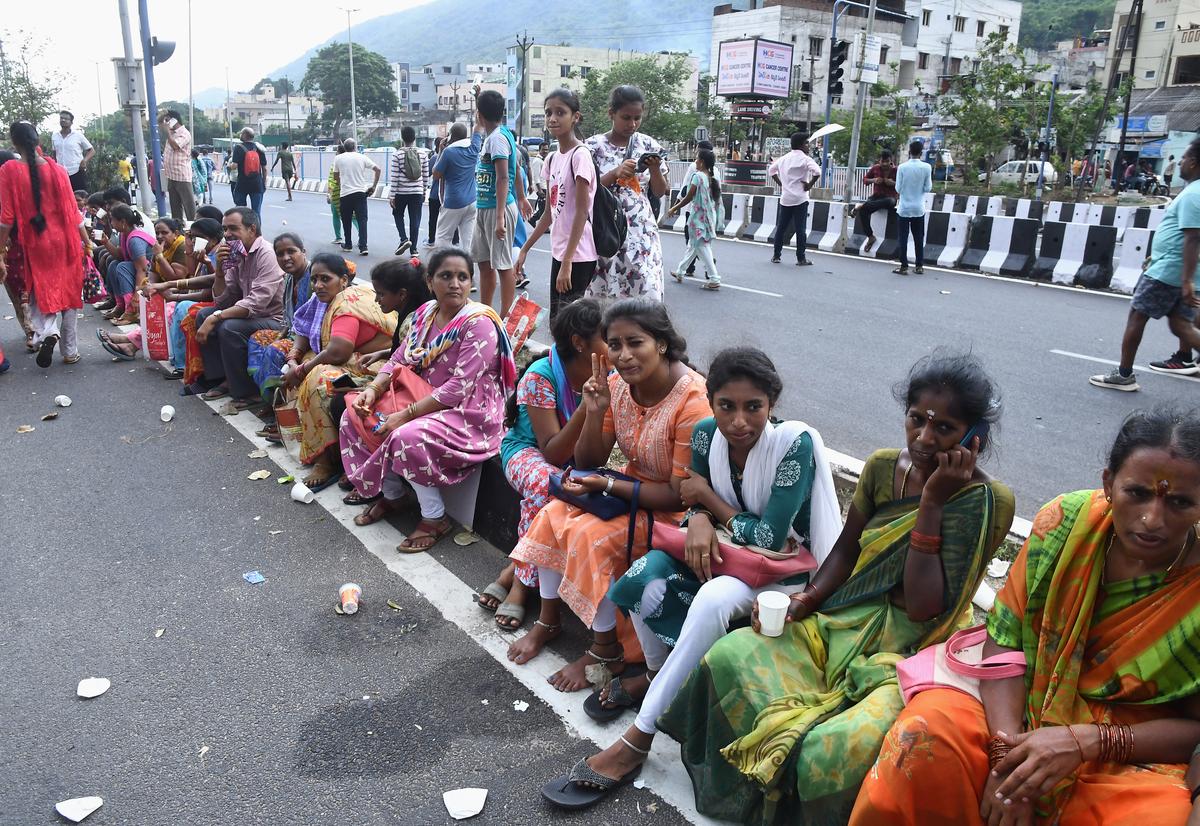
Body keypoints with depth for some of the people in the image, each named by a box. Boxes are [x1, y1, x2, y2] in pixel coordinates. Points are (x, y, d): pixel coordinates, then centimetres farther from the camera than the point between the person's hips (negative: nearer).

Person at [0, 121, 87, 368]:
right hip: (65, 240, 2)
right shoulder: (57, 170, -4)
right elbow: (73, 211, -1)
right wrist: (86, 241, 10)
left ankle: (47, 331, -16)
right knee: (67, 292, 10)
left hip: (36, 244, -2)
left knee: (41, 292, 13)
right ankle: (70, 351, 15)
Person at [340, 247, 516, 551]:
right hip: (426, 399, 8)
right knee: (356, 417, -1)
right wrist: (373, 390, -10)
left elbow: (459, 388, -24)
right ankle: (392, 495, 16)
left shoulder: (479, 323, -18)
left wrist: (406, 414, -25)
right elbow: (399, 360, 10)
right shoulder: (426, 313, 5)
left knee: (407, 437, -32)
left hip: (470, 413, -8)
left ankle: (435, 519, -9)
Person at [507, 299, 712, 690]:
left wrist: (607, 485, -23)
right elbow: (589, 463, 1)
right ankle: (549, 619, 11)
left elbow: (682, 496, -23)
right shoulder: (618, 384, -7)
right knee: (553, 516, -9)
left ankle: (607, 651, -3)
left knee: (592, 537, -23)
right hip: (630, 489, 7)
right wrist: (594, 412, -17)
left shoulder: (692, 402, -28)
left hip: (673, 512, -7)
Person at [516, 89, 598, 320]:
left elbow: (582, 212, -17)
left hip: (578, 255, -8)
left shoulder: (580, 155, -12)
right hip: (558, 253, 8)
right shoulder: (552, 159, 12)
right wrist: (525, 249, 16)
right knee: (555, 321, 11)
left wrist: (567, 262, -22)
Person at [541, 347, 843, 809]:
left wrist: (708, 495, -15)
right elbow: (697, 502, 3)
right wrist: (699, 520, -22)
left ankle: (637, 739, -25)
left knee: (715, 597, -35)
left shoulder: (794, 443, -25)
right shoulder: (706, 433, -9)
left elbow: (769, 538, -24)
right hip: (721, 547, 5)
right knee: (645, 576, -22)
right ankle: (656, 673, 9)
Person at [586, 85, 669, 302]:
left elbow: (660, 192, 10)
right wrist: (615, 173, -18)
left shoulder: (649, 145, 7)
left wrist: (655, 169, -10)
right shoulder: (595, 145, -1)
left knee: (647, 294, -7)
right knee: (604, 296, -2)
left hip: (642, 231, 2)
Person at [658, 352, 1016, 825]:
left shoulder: (989, 501, -15)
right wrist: (807, 600, -5)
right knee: (728, 657, -15)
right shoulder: (884, 467, 1)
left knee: (831, 753, -31)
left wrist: (932, 501, -24)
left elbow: (922, 608, -22)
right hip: (845, 621, 6)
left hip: (913, 653, -5)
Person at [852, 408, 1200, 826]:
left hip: (1133, 757, 0)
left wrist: (1088, 742, -22)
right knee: (924, 736, -28)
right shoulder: (1068, 520, -10)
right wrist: (1007, 752, -21)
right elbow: (1004, 638, -9)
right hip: (1024, 703, 1)